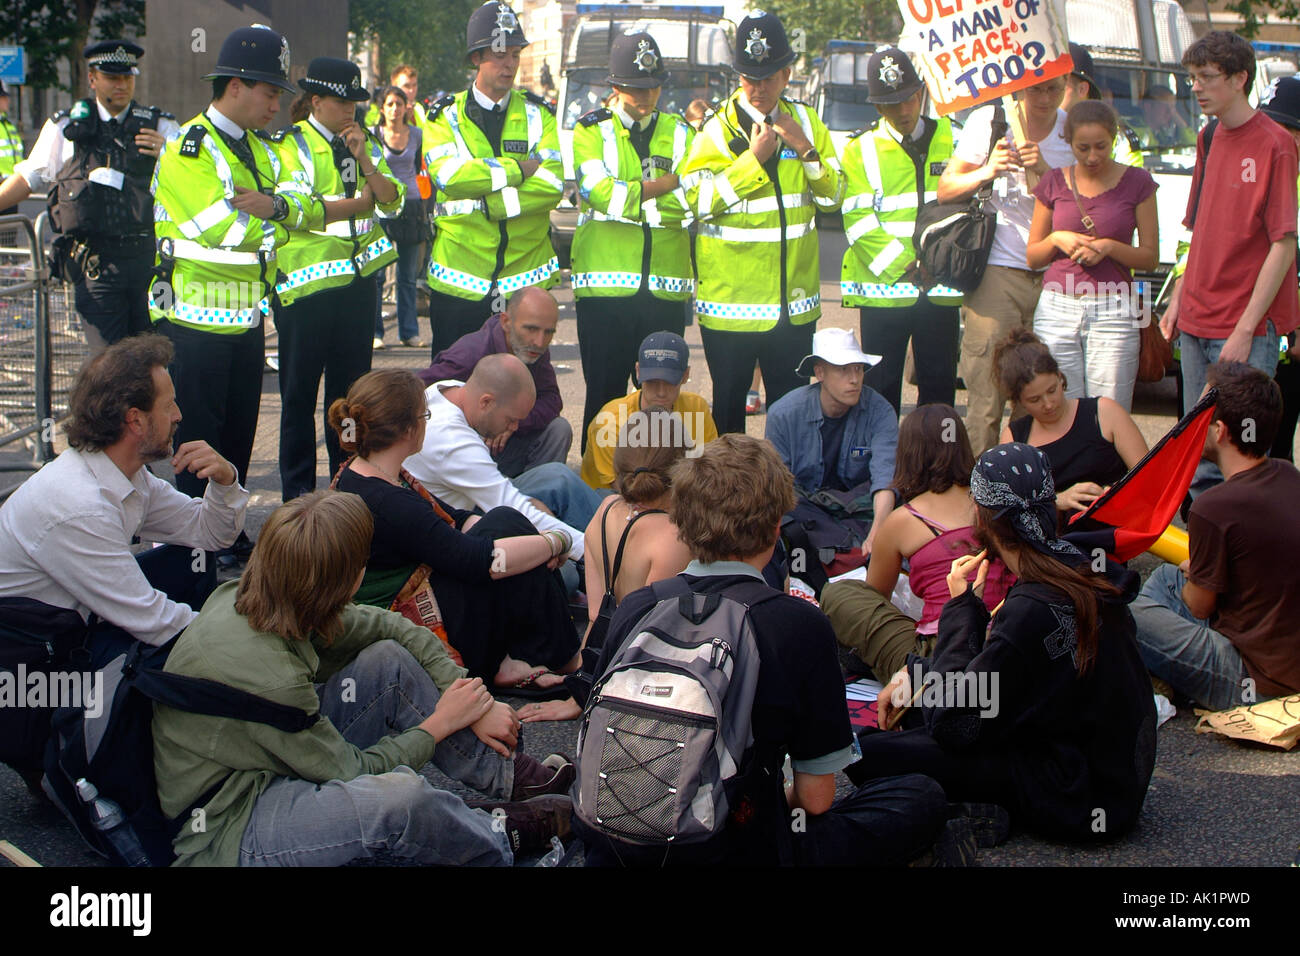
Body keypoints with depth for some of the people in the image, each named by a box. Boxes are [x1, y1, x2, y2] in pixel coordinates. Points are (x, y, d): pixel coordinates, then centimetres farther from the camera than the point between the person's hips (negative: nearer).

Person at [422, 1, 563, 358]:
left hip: (525, 278, 1)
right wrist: (520, 168, -13)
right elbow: (449, 175, -16)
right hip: (460, 281, -1)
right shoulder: (445, 116, 4)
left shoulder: (538, 114, 6)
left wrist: (484, 202, -16)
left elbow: (551, 185, -10)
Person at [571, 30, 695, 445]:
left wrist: (630, 194, -13)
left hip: (665, 286, 2)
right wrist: (665, 185, -9)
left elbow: (693, 202, -2)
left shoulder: (680, 133, 13)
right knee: (605, 394, 1)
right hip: (606, 285, -2)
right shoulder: (592, 130, 6)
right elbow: (600, 193, -13)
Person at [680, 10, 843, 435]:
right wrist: (754, 157, -19)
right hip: (731, 299, -3)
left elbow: (834, 196, 7)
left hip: (793, 298, 4)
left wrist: (805, 149, -9)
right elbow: (699, 200, -15)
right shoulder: (718, 127, -5)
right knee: (729, 402, 6)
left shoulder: (806, 123, 8)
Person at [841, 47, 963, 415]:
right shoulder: (861, 148, 3)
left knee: (939, 385, 6)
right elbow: (859, 220, -6)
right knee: (881, 386, 2)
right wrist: (904, 265, -15)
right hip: (884, 286, -2)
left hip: (941, 287, 2)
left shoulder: (951, 138, 10)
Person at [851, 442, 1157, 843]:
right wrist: (915, 673, 8)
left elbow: (952, 723, -20)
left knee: (870, 755, -16)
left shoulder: (1033, 608, -27)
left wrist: (961, 606, -13)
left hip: (1077, 802, -9)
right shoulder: (1084, 569, 1)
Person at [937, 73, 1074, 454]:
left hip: (1053, 276, 3)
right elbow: (944, 190, 4)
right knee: (986, 401, -8)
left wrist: (1046, 170, -13)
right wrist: (987, 172, -15)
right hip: (997, 274, -3)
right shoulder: (987, 122, 2)